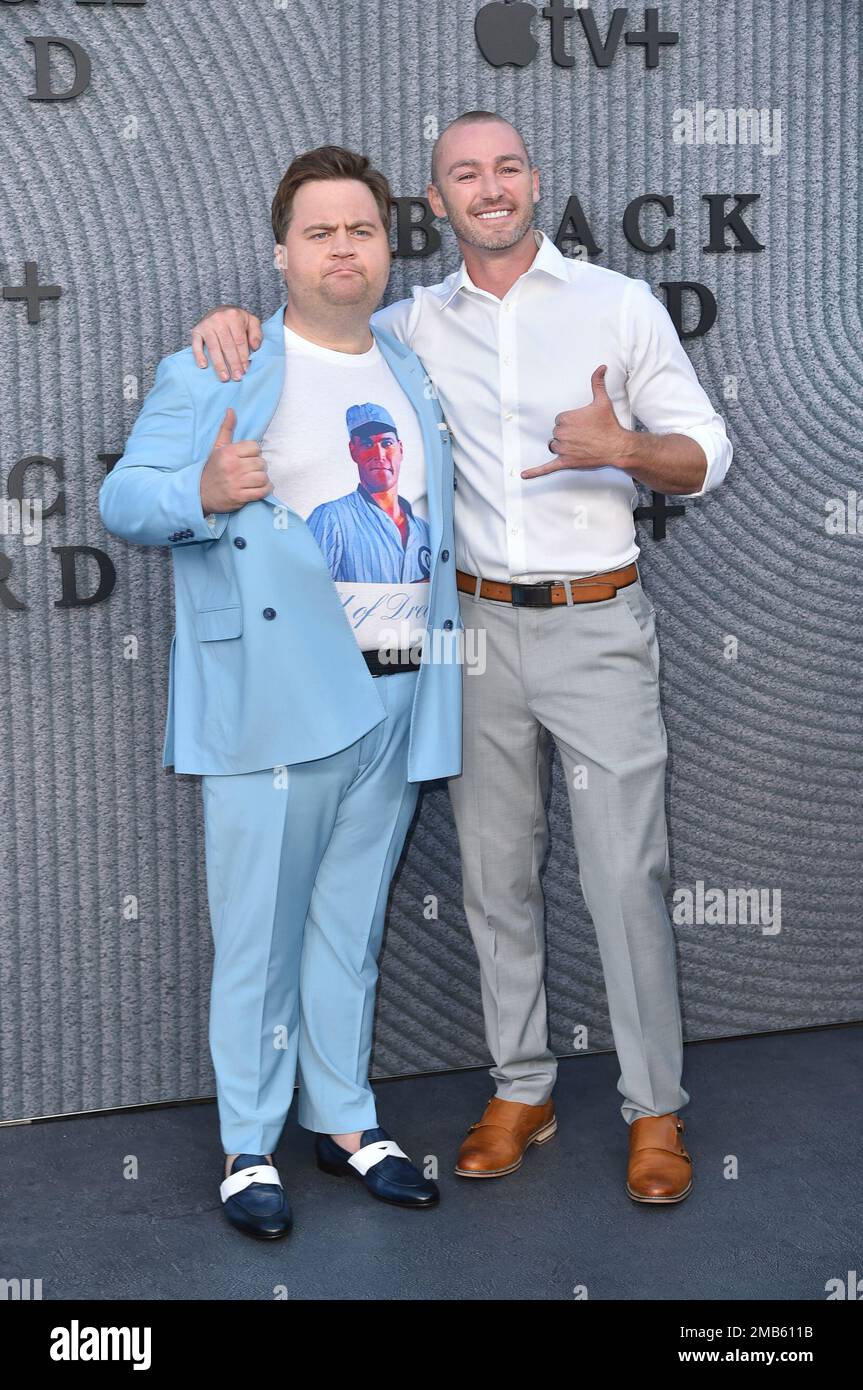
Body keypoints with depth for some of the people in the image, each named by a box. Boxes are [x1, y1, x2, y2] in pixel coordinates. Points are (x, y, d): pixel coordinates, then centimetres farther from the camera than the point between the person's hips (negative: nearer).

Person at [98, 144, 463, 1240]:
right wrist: (203, 492, -23)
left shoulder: (420, 374, 15)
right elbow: (122, 497, -5)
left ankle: (345, 1121, 28)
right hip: (272, 700, -5)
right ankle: (248, 1147, 15)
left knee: (353, 923, 15)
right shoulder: (211, 373, -1)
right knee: (260, 931, 1)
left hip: (394, 699, 5)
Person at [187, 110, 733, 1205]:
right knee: (495, 874, 9)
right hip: (477, 625, 3)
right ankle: (521, 1091, 23)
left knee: (626, 875, -2)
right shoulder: (415, 323, 8)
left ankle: (655, 1111, 11)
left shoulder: (619, 304, 2)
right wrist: (236, 318, -6)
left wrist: (626, 448, -19)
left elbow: (706, 456, 2)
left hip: (597, 624, -3)